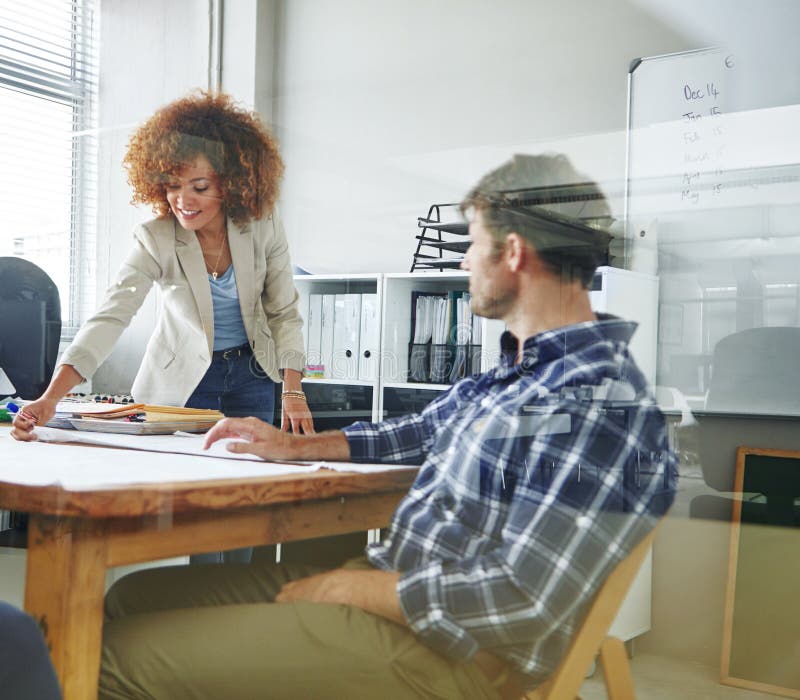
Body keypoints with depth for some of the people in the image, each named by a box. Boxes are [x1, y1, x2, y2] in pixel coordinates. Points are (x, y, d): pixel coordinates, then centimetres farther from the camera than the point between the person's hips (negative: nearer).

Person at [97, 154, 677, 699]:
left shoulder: (599, 406, -21)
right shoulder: (516, 371, 11)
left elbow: (522, 606, -26)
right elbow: (422, 433, 26)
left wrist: (346, 587, -16)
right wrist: (295, 446, 19)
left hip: (440, 647, -9)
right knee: (136, 594, 9)